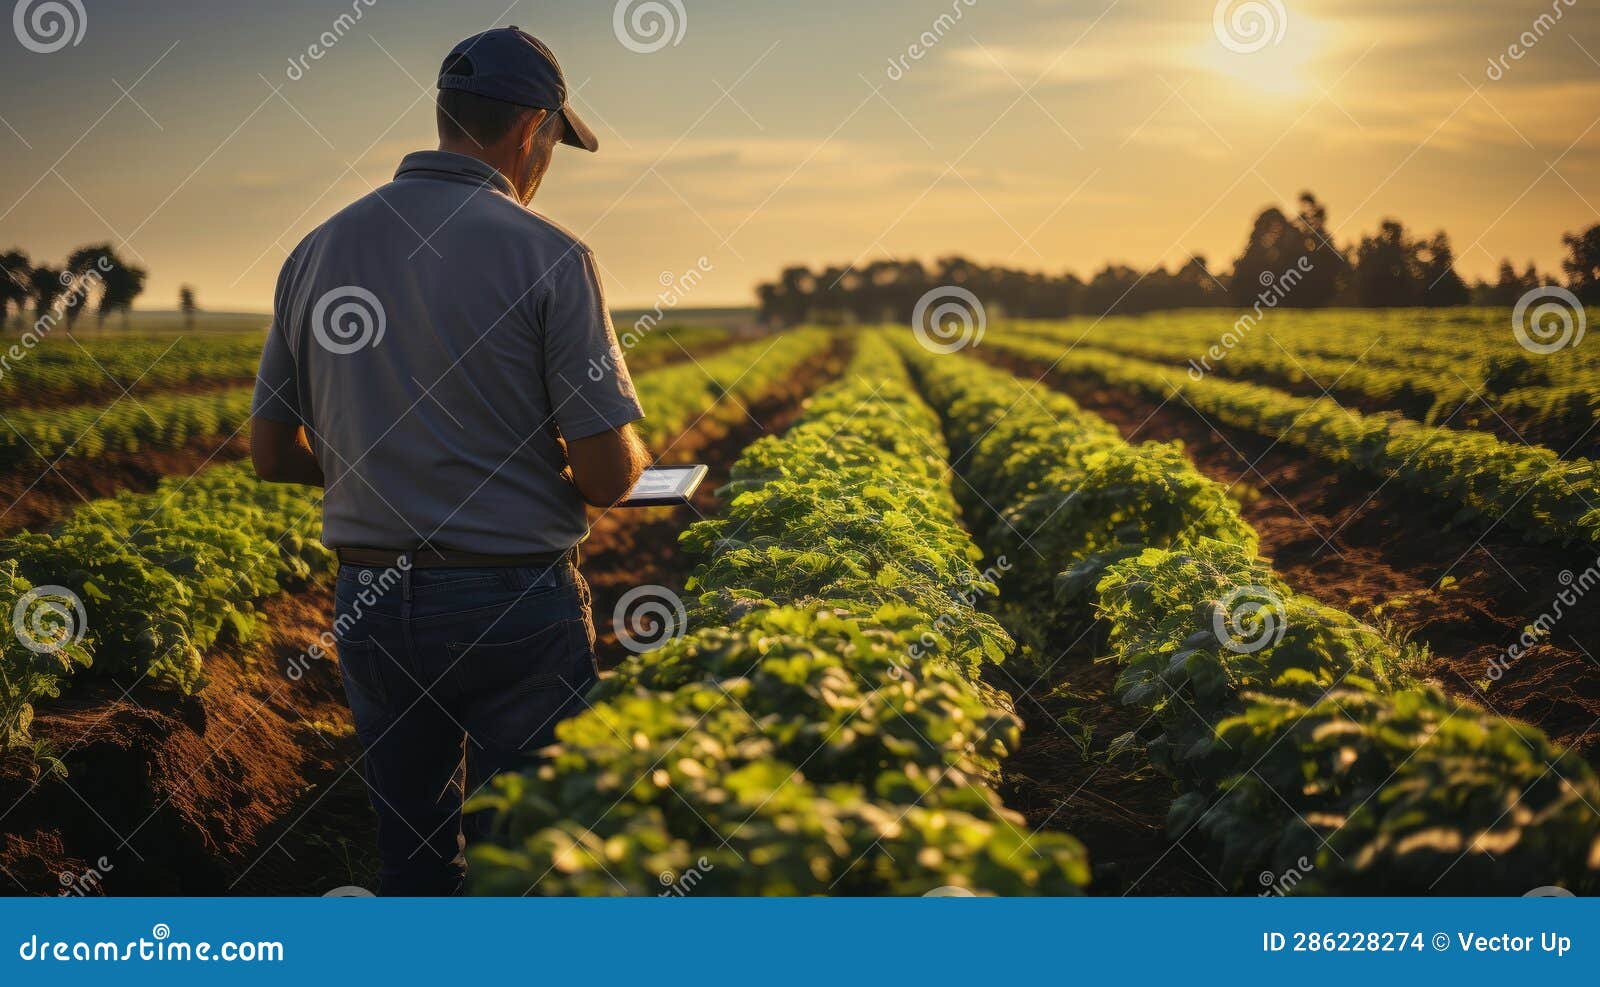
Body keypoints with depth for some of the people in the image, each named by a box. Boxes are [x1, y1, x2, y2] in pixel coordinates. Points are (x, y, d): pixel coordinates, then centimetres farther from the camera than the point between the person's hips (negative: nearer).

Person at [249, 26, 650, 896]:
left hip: (370, 604, 5)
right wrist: (625, 456, 9)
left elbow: (271, 454, 9)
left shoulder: (318, 253, 4)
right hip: (514, 605, -5)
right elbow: (609, 474, -15)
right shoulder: (544, 255, -12)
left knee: (413, 861, 17)